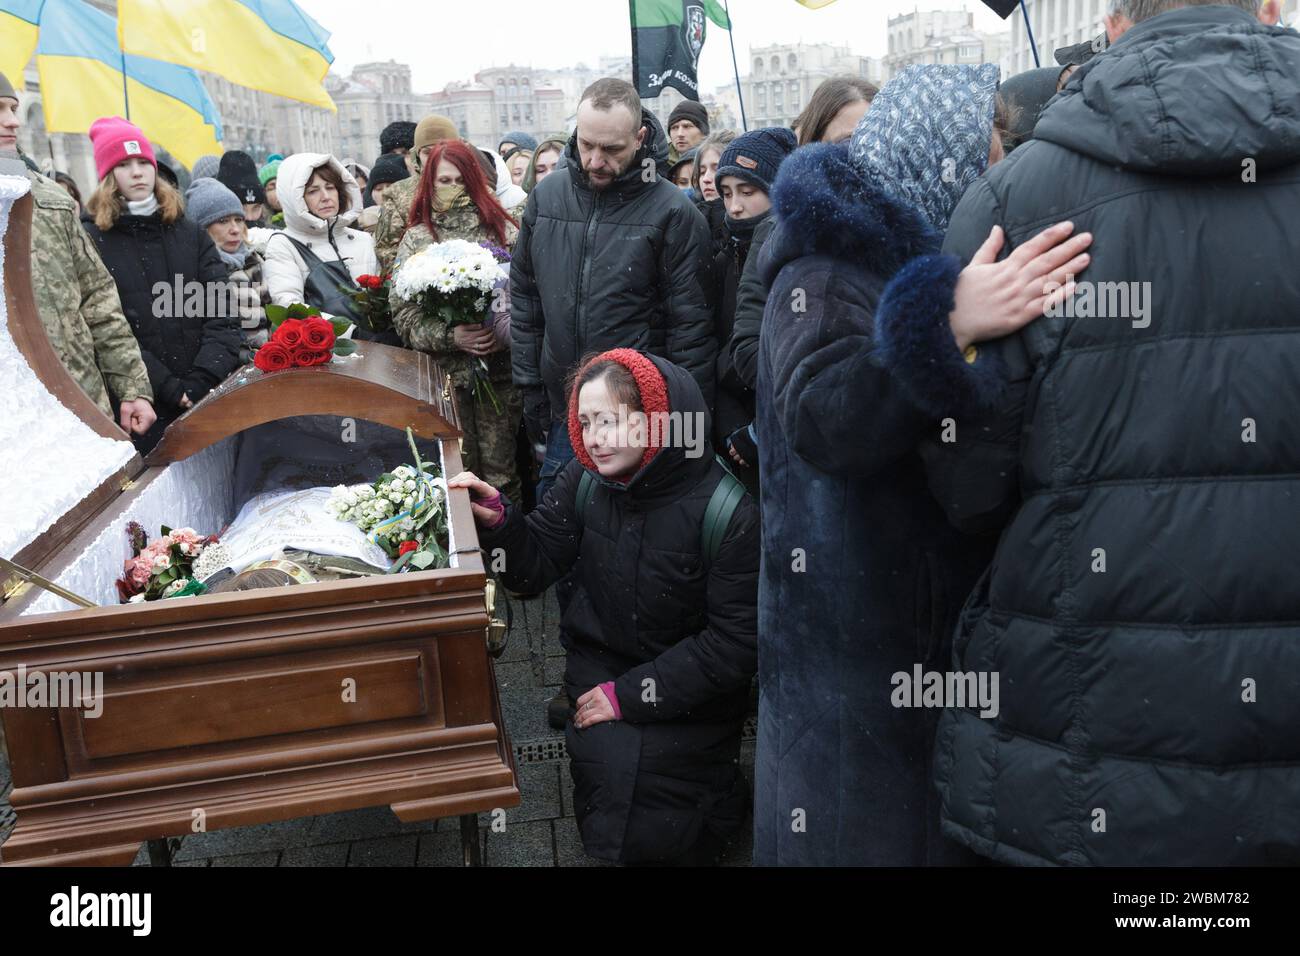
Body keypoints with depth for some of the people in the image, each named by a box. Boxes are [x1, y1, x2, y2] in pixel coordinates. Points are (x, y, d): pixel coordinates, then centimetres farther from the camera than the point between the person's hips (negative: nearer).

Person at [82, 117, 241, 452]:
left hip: (210, 398, 3)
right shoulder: (91, 242, 1)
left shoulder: (191, 234, 13)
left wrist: (203, 381, -10)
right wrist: (168, 388, -15)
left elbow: (221, 314, 4)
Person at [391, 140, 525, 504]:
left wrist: (509, 330, -11)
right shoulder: (417, 239, 8)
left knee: (501, 471, 1)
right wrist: (450, 336, -13)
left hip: (505, 370, 0)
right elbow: (404, 315, 2)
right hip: (449, 378, 0)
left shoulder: (506, 224, 8)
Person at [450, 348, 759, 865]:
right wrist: (499, 521, -21)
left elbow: (733, 641, -18)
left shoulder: (729, 514, -21)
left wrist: (633, 695, -21)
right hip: (600, 663, 4)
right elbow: (533, 569, -1)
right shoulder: (584, 481, -7)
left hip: (689, 690, -3)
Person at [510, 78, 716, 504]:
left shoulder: (673, 212, -10)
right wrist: (531, 388, 8)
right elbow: (524, 297, 11)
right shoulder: (546, 197, 4)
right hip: (564, 415, 4)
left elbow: (691, 325, -9)